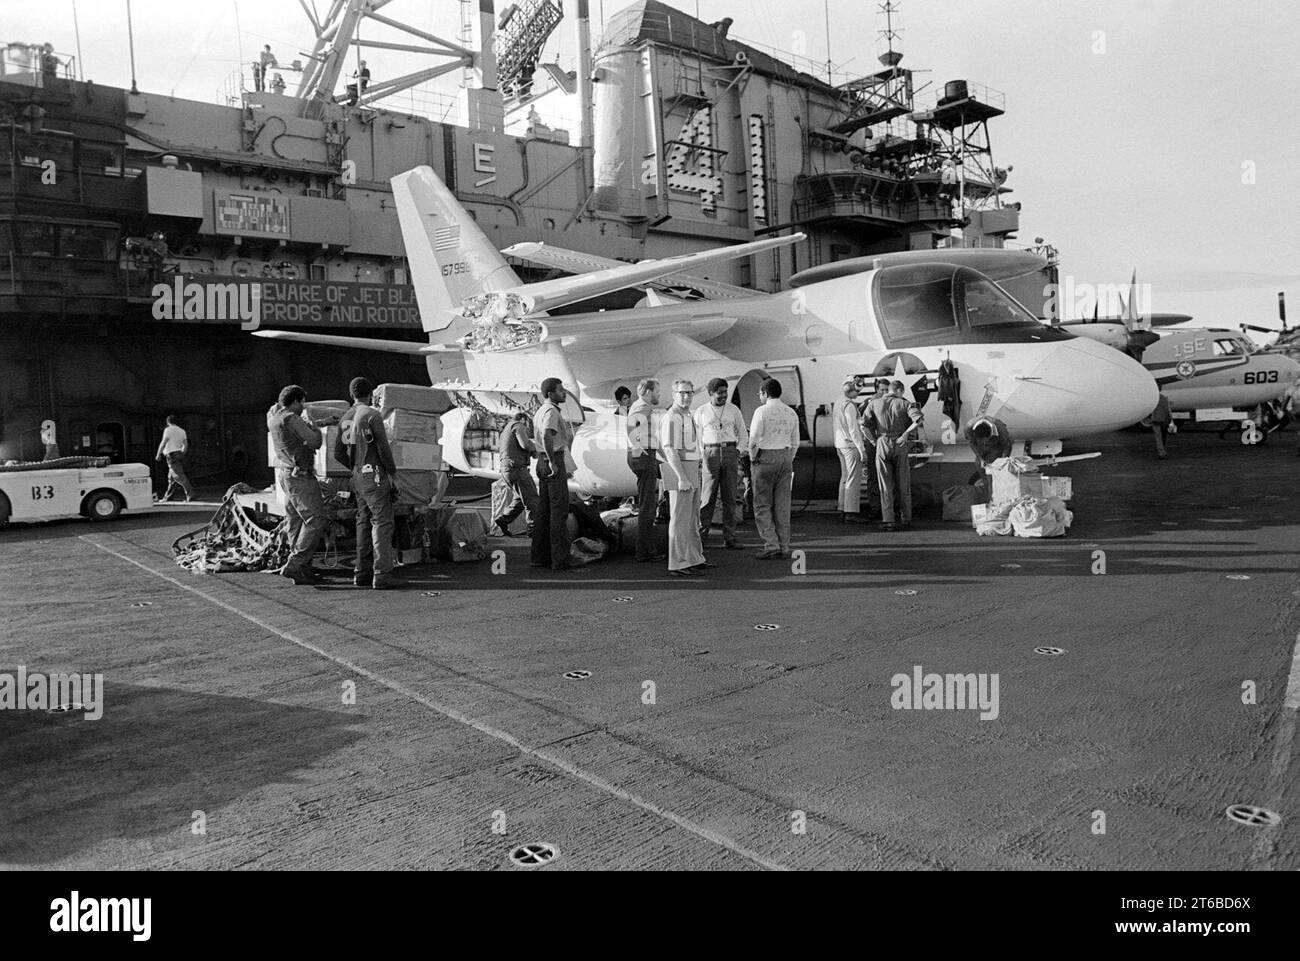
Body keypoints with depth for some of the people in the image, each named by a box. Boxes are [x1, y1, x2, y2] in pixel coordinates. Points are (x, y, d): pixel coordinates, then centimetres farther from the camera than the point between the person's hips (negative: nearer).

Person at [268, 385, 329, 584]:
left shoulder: (273, 415, 11)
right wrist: (315, 429, 4)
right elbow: (314, 442, -16)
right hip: (298, 476, -10)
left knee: (296, 522, 10)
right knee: (317, 519, -9)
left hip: (284, 473, 10)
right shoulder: (291, 419, -16)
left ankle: (303, 570, 13)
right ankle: (293, 565, -12)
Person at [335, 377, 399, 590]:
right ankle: (382, 574, -10)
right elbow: (383, 447, -13)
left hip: (358, 477, 8)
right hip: (375, 475, -8)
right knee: (382, 522, -7)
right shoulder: (372, 415, -11)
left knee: (364, 522, 12)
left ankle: (362, 573, 14)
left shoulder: (345, 419, 12)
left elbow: (338, 453, 14)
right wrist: (392, 470, 1)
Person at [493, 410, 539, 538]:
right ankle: (533, 529, -3)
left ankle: (502, 521, 12)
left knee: (521, 498, 18)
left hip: (506, 469, 10)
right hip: (517, 468, -10)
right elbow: (525, 443, -22)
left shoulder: (506, 430, 27)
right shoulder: (518, 426, -4)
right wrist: (534, 448, -1)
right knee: (531, 498, -3)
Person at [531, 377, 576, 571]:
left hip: (543, 461, 10)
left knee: (544, 510, 12)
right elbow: (547, 435, -29)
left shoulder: (540, 411, 19)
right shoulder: (551, 411, -14)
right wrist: (552, 462, -25)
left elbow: (534, 435, 29)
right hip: (554, 461, -10)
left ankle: (540, 556, 16)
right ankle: (560, 559, -10)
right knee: (559, 510, -9)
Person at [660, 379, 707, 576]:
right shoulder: (672, 418, -15)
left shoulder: (688, 415, 18)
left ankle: (695, 559, 27)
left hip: (691, 472, 10)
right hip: (679, 471, -10)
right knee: (680, 519, -7)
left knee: (693, 518, 17)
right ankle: (678, 564, -2)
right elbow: (670, 450, -22)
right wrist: (682, 478, -26)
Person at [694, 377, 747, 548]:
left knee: (730, 498, 1)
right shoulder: (701, 411, 7)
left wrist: (738, 451, 1)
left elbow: (743, 435, 15)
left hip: (730, 452, 1)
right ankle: (700, 534, 6)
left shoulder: (734, 410, 9)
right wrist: (700, 456, -2)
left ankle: (729, 538, 5)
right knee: (707, 497, -4)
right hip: (710, 454, -1)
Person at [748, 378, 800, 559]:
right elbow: (795, 443, 13)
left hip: (766, 457, -6)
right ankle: (784, 547, 10)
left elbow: (753, 440, -12)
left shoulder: (762, 411, -9)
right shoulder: (791, 413, 9)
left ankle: (771, 544, -6)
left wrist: (752, 458, 2)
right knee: (783, 505, 8)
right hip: (786, 457, 6)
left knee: (762, 504, 1)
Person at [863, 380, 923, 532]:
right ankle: (906, 519, 20)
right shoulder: (904, 403, 0)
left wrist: (874, 441, 3)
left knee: (885, 486, 4)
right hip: (900, 445, 0)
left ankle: (888, 520, -2)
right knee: (903, 485, 12)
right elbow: (919, 420, -16)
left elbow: (864, 425, -7)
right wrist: (905, 434, -9)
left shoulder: (874, 404, 3)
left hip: (882, 446, 0)